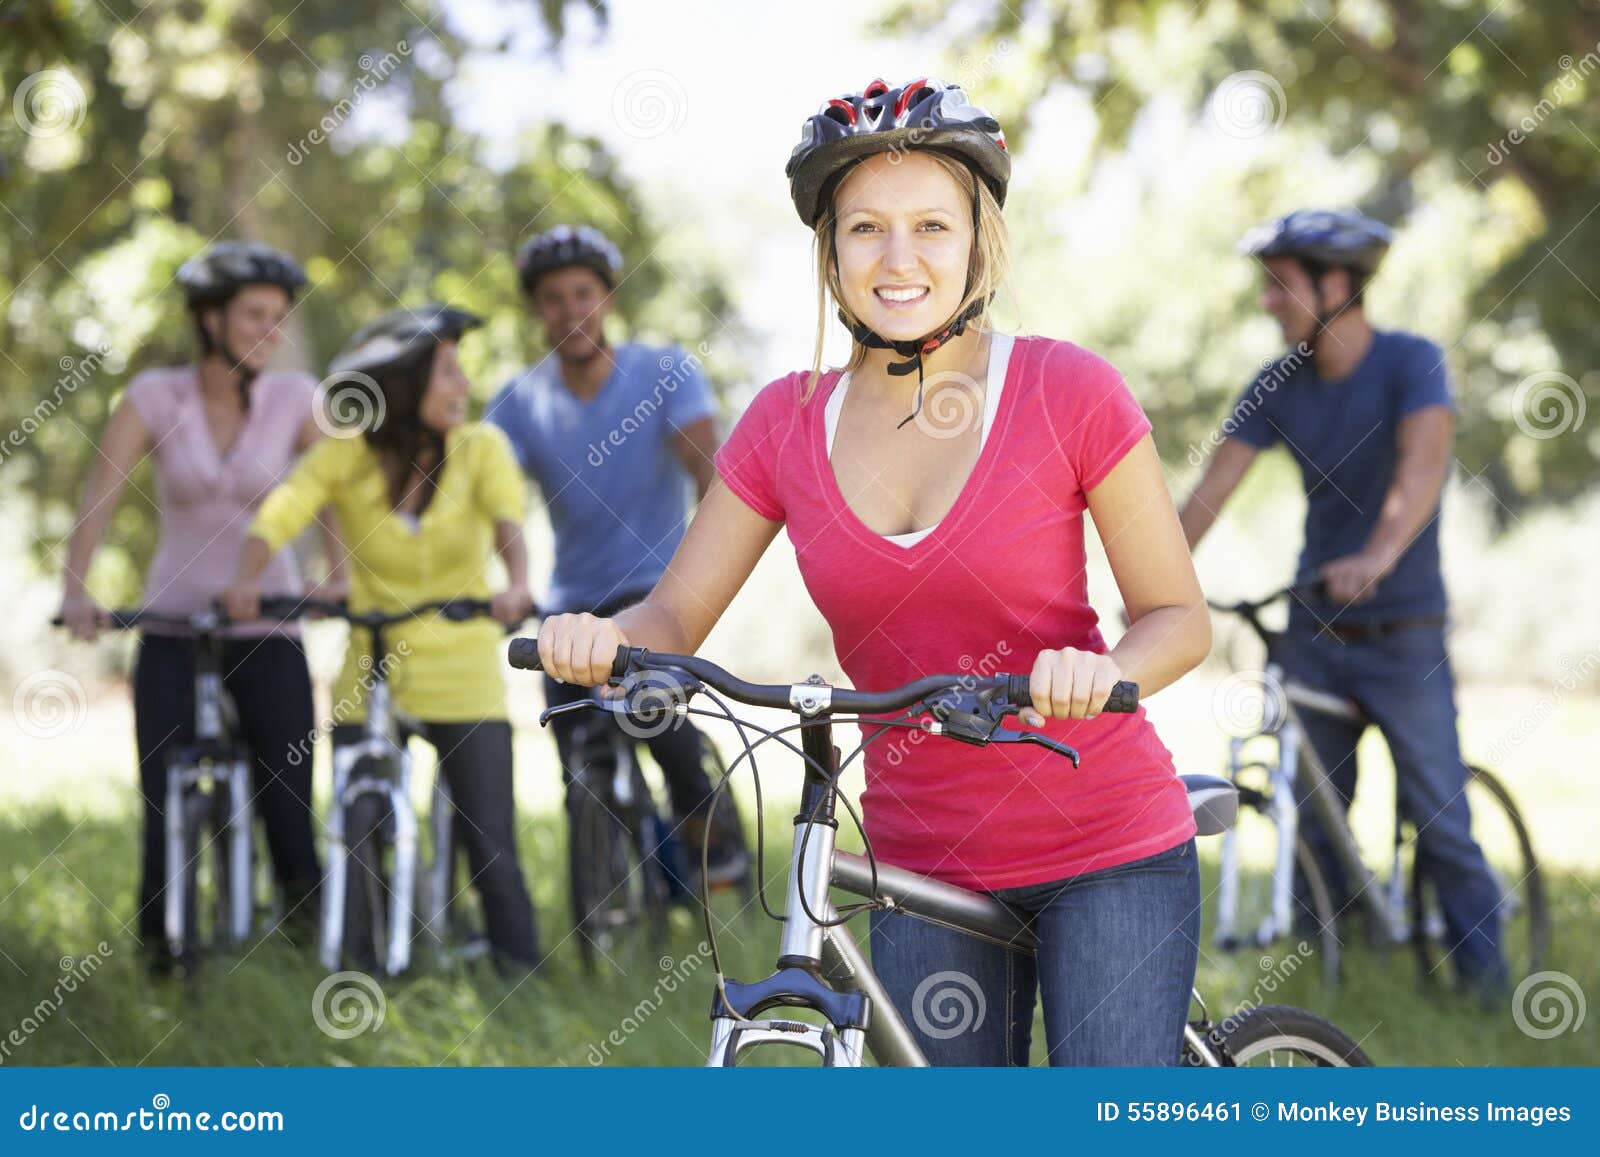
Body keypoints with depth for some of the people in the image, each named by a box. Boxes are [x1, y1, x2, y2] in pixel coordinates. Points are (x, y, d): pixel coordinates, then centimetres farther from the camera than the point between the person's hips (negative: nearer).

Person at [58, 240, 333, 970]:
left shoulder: (295, 398, 0)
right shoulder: (154, 397, -3)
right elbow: (99, 497, -8)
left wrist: (342, 576, -24)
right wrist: (75, 591, -22)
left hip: (268, 629, 0)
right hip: (172, 626, 0)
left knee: (288, 797, -3)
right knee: (166, 800, -4)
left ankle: (308, 925, 13)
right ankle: (160, 939, 10)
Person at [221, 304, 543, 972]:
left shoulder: (479, 448, -5)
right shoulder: (346, 456, -4)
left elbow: (508, 521, -22)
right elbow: (280, 512, -17)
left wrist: (517, 587, -42)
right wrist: (247, 578, -37)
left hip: (464, 682, -1)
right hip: (369, 679, 1)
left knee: (491, 851, -5)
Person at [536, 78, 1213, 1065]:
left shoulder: (1068, 391, -8)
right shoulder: (788, 424, 0)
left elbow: (1180, 617, -5)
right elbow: (675, 621, 3)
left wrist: (1100, 674, -27)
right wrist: (600, 639, -20)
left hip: (1107, 846, -3)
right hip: (925, 862, 3)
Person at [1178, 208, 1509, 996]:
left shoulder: (1409, 362, -11)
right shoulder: (1279, 386, 2)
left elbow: (1422, 463, -29)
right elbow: (1211, 490, -4)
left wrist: (1378, 556, -46)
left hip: (1403, 635, -4)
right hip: (1313, 631, 4)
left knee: (1440, 819, -4)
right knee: (1315, 819, 8)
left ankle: (1485, 979, 8)